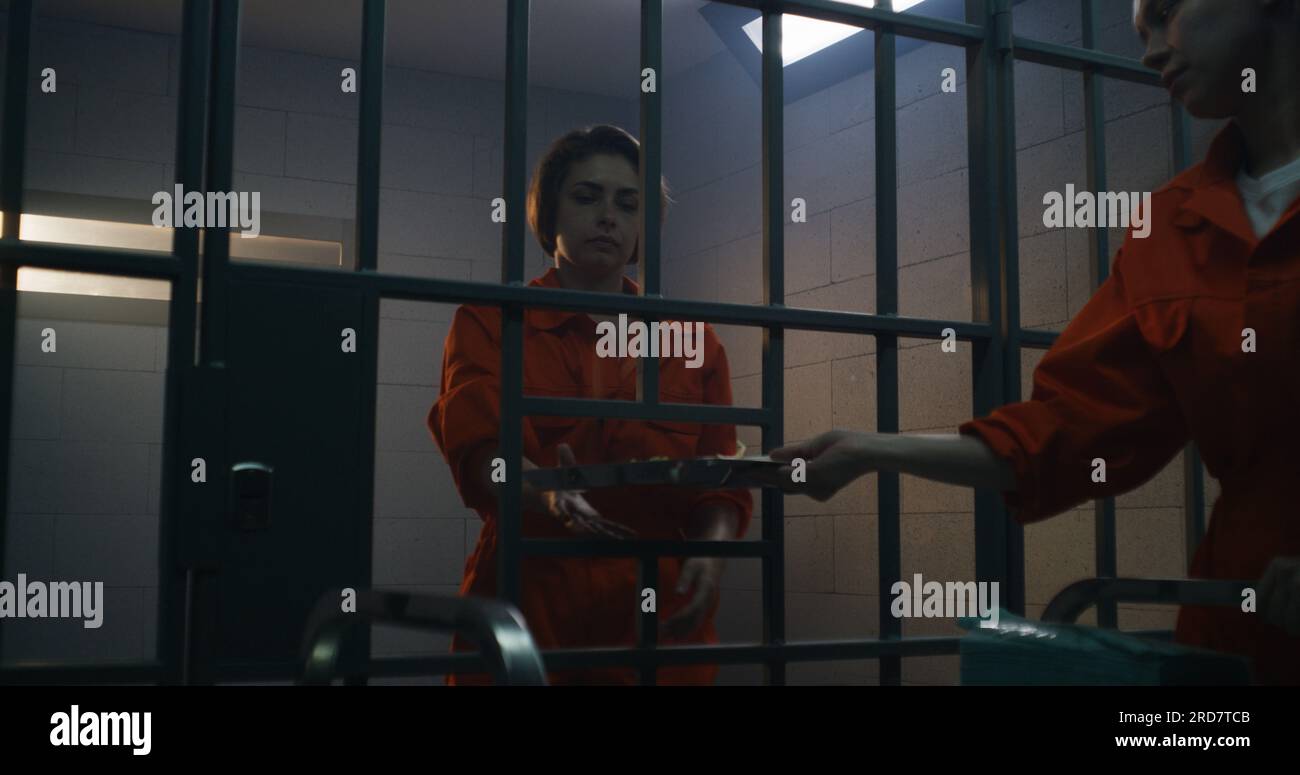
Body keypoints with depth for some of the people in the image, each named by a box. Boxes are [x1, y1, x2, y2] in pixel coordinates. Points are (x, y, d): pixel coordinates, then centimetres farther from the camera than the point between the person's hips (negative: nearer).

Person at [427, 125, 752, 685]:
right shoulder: (488, 322, 3)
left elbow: (722, 481, 6)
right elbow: (477, 446, -13)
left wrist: (711, 547, -15)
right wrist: (547, 493, -34)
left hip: (657, 616, 2)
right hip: (528, 603, -2)